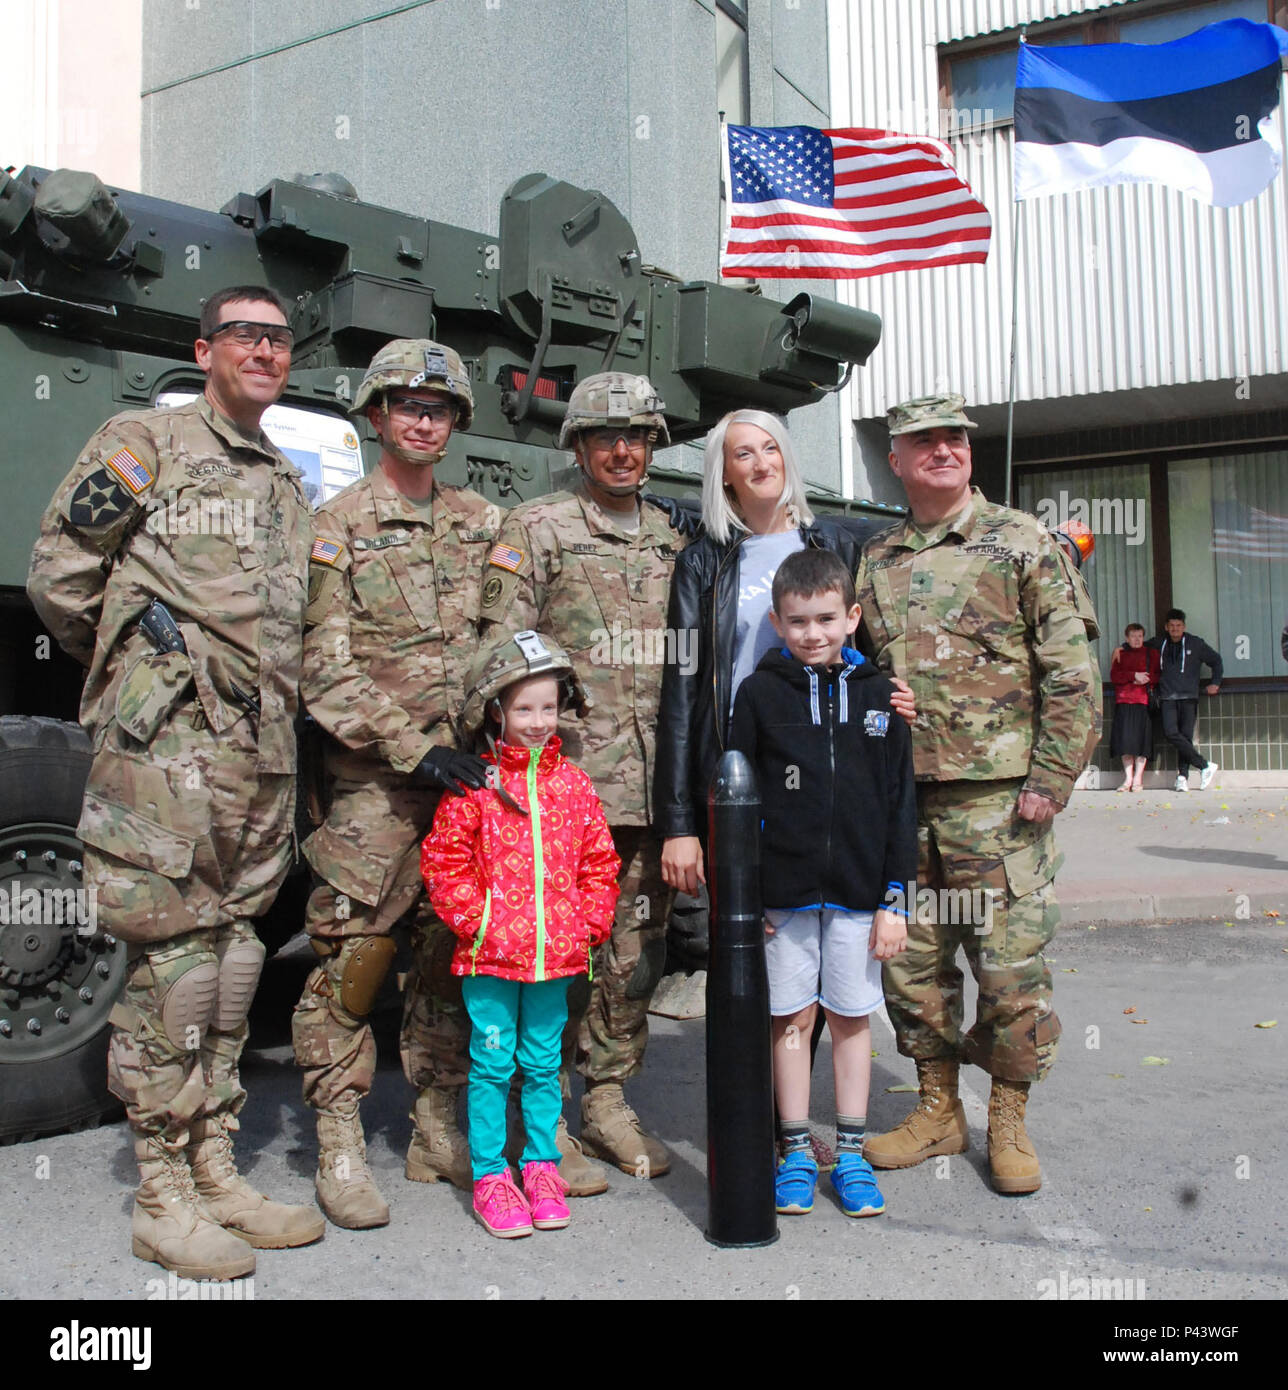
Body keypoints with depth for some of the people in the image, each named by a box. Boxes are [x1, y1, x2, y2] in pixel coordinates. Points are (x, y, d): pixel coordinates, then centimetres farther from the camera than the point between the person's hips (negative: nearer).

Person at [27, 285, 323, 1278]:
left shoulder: (288, 484, 22)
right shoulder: (147, 441, 2)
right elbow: (58, 574, 0)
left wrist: (279, 694, 15)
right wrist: (139, 663, 4)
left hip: (266, 749, 7)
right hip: (166, 744, -7)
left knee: (234, 953, 10)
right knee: (172, 958, -5)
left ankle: (214, 1169, 21)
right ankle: (162, 1196, 7)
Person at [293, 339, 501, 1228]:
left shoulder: (483, 522, 15)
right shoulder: (341, 524, 2)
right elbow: (326, 669, -7)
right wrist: (411, 749, -15)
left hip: (471, 770, 5)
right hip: (376, 778, -4)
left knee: (458, 951, 8)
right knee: (355, 950, -6)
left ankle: (439, 1128, 21)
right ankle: (340, 1146, 6)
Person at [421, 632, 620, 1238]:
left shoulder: (572, 783, 7)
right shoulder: (474, 783, -4)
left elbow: (599, 860, 11)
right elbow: (443, 859, -4)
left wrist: (588, 922, 2)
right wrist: (476, 918, -10)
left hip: (557, 953, 3)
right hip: (489, 954, -3)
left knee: (544, 1062, 13)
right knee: (492, 1064, 5)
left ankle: (542, 1166, 27)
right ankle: (490, 1175, 18)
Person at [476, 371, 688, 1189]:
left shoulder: (672, 539, 18)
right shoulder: (538, 529, 1)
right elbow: (501, 653, -4)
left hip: (652, 784, 6)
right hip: (566, 778, -5)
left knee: (638, 951, 10)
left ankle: (609, 1101, 25)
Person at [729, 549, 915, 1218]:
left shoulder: (878, 695, 3)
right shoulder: (760, 693, -1)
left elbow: (900, 803, 5)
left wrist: (895, 897, 1)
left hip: (858, 888, 1)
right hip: (783, 889, -1)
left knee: (852, 1017, 10)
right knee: (791, 1018, 8)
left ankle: (850, 1154, 23)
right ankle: (796, 1153, 21)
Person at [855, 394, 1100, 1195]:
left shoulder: (1022, 544, 1)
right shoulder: (875, 563, 13)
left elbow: (1072, 673, -4)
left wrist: (1053, 779, -11)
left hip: (997, 798, -4)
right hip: (898, 799, 4)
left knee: (1011, 964, 0)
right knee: (911, 963, 10)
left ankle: (1009, 1121, 19)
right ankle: (939, 1111, 26)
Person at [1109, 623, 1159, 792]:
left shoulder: (1151, 653, 14)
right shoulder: (1120, 653, 16)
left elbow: (1157, 676, 7)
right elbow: (1114, 676, 2)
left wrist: (1144, 680, -10)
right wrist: (1134, 675, -10)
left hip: (1144, 700, -1)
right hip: (1124, 701, 1)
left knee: (1142, 738, -6)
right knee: (1125, 738, -4)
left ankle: (1138, 779, -2)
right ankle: (1128, 778, 0)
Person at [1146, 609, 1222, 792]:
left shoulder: (1195, 643, 9)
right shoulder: (1158, 644, 13)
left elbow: (1216, 660, 21)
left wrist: (1215, 683, 15)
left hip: (1188, 697, -1)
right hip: (1167, 698, 1)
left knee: (1186, 735, -7)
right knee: (1171, 733, -17)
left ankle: (1182, 776, -3)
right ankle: (1205, 765, -10)